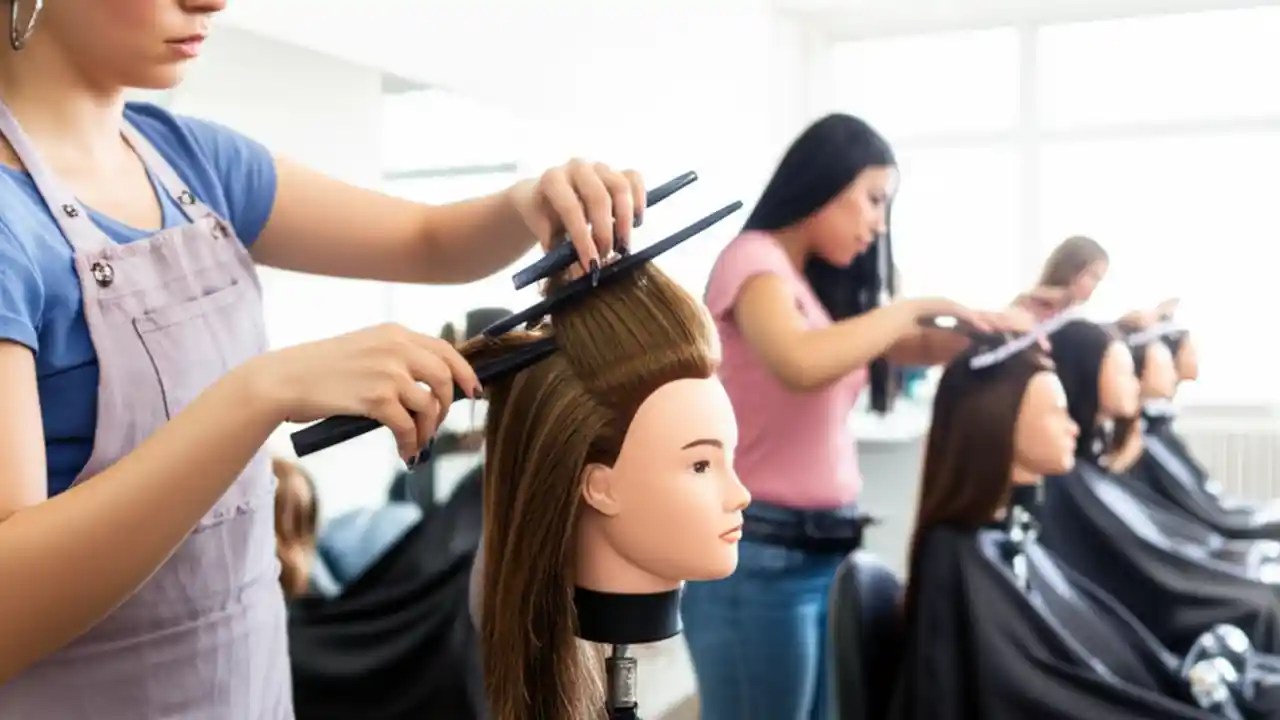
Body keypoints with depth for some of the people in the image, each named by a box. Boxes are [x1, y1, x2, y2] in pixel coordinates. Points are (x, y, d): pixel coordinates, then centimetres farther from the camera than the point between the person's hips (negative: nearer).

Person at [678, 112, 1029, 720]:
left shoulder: (820, 286, 16)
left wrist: (987, 328, -2)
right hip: (761, 559, -8)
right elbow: (801, 364, -28)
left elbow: (917, 349, 17)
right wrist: (918, 306, -18)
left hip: (828, 551, 8)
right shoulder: (754, 258, -10)